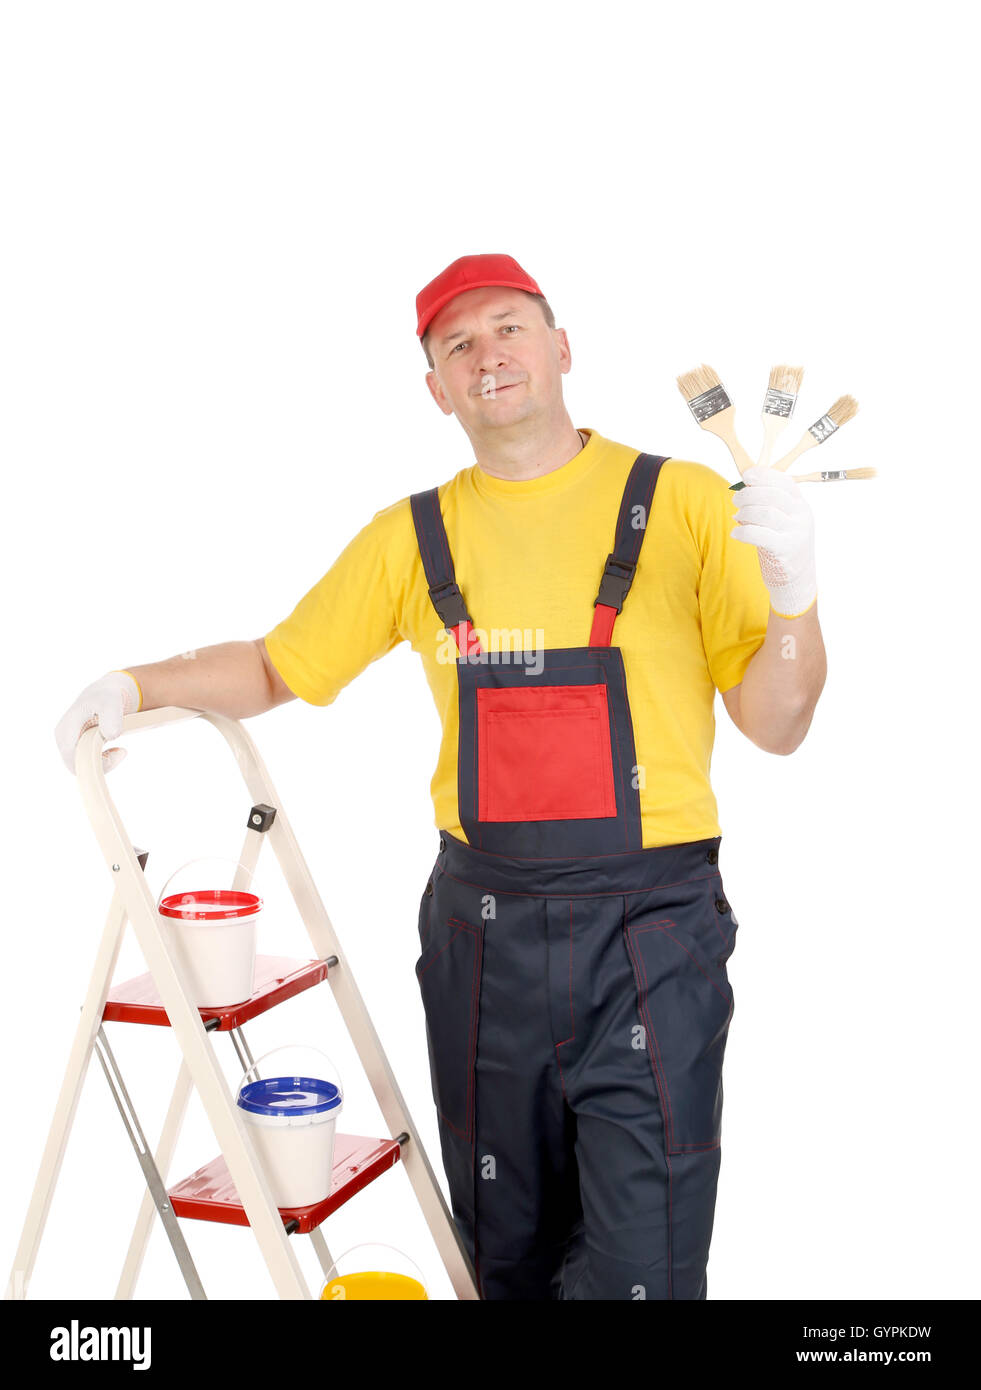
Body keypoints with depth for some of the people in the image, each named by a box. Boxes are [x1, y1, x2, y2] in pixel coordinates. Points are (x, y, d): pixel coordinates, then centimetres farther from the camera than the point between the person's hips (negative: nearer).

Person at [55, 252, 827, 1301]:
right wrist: (136, 684, 3)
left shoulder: (683, 504, -1)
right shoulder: (413, 537, 8)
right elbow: (276, 670, 17)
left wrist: (793, 595, -19)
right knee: (506, 1252, 17)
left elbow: (774, 728, -2)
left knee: (639, 1266, 0)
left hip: (649, 934, -3)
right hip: (480, 928, 3)